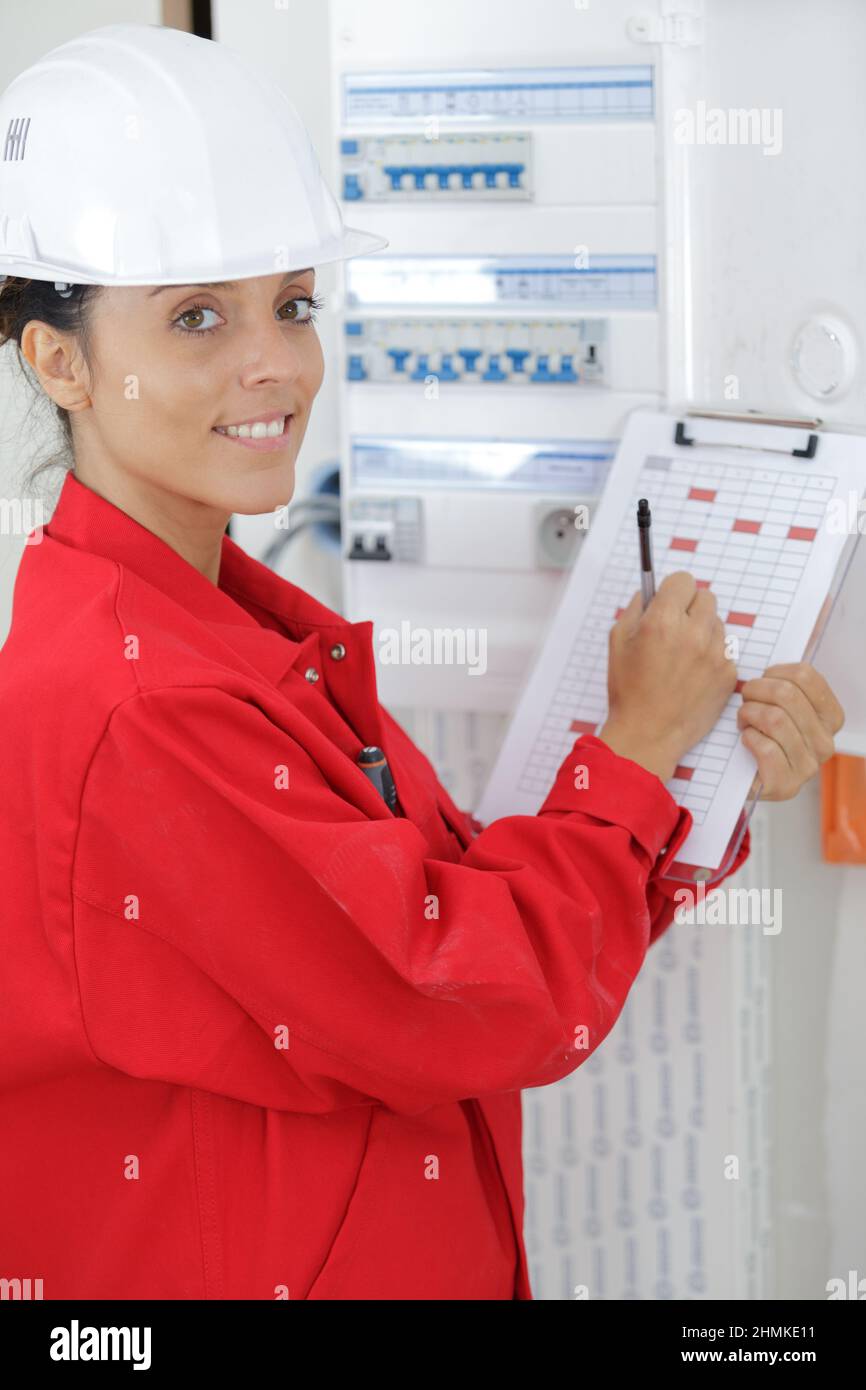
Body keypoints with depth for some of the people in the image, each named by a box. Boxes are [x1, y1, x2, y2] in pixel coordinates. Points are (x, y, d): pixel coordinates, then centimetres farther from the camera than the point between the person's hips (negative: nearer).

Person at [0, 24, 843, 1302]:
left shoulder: (253, 626, 3)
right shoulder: (129, 713, -25)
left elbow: (462, 907, 6)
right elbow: (460, 1013, -23)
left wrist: (709, 783, -4)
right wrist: (633, 750, -12)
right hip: (226, 1273, -8)